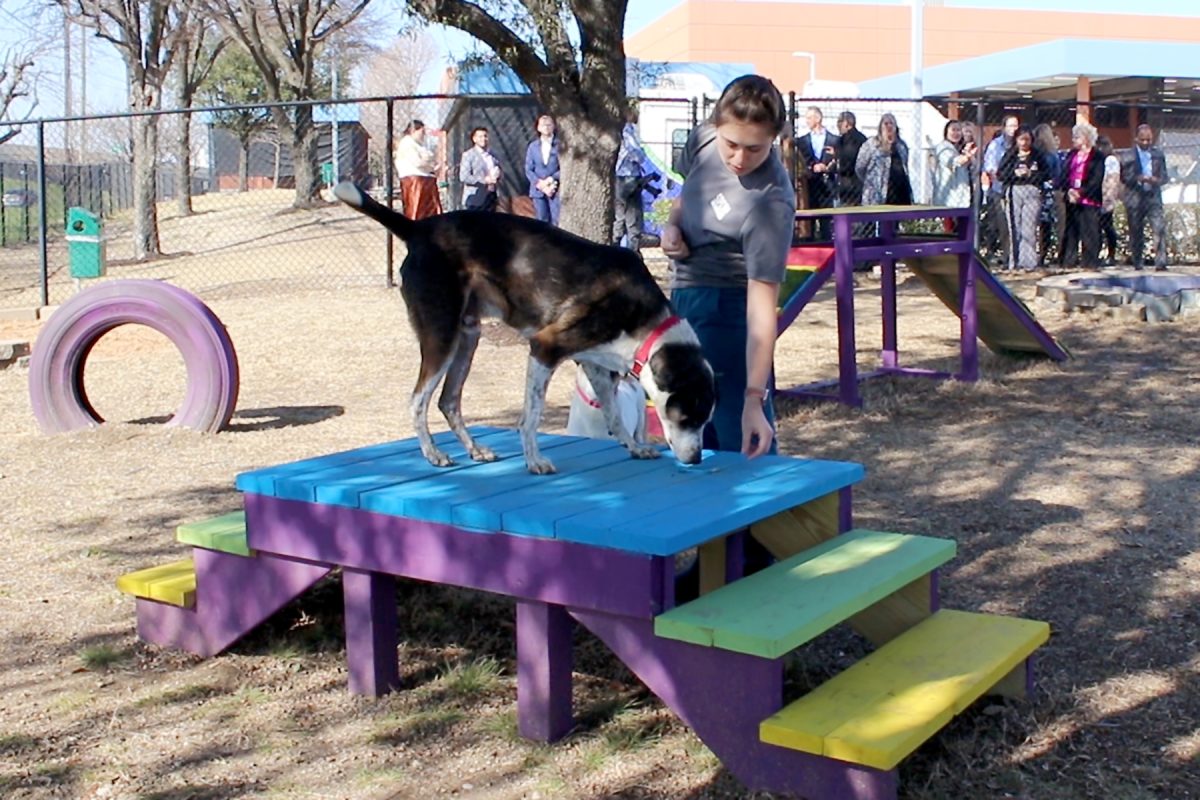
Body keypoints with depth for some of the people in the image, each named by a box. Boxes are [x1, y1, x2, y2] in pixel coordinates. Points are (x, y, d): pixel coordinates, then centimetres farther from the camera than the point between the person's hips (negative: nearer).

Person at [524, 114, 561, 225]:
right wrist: (540, 184, -7)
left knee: (557, 222, -10)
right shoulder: (533, 146, 11)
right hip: (538, 190, 3)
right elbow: (528, 170, 8)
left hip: (556, 189, -3)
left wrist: (551, 180, -14)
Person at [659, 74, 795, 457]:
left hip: (726, 307, -7)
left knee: (741, 443, -9)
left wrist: (755, 399, -32)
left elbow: (761, 307, -29)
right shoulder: (703, 138, -7)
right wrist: (671, 225, -5)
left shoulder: (770, 203, -27)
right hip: (683, 299, 8)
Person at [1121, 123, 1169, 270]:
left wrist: (1157, 180, -14)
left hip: (1153, 197, 1)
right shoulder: (1129, 156, 0)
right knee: (1136, 232, 6)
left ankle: (1160, 261, -13)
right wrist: (1139, 178, -22)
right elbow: (1124, 177, -4)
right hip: (1135, 198, -1)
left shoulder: (1158, 155, 8)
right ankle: (1137, 262, 19)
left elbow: (1164, 176, 9)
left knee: (1160, 228, -12)